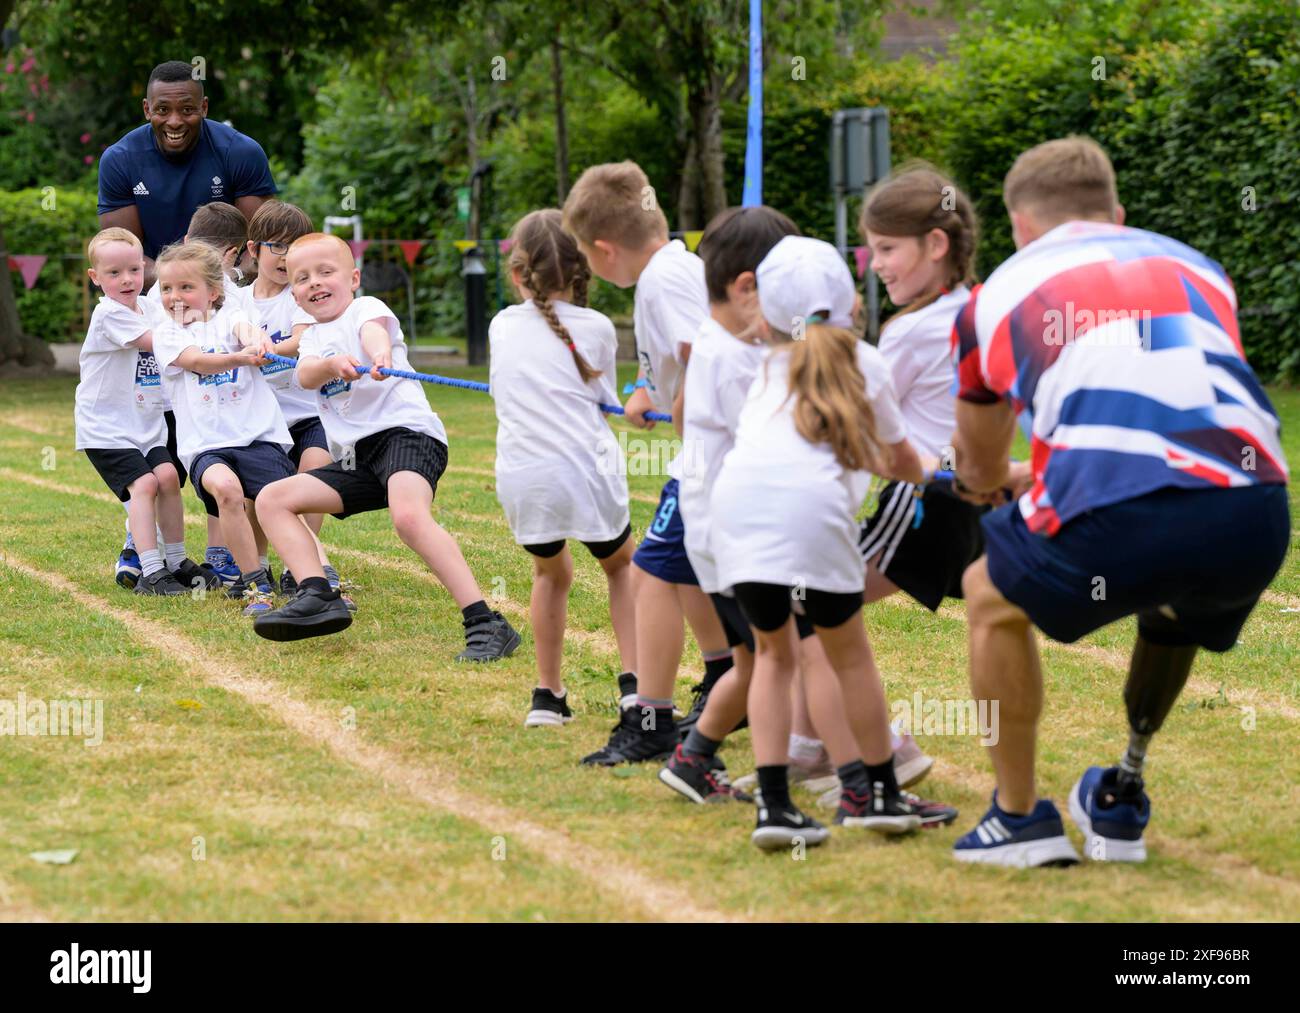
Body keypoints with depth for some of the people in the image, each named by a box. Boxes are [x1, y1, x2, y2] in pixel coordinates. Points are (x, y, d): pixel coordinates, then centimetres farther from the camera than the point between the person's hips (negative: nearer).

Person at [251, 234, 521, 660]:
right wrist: (332, 364, -27)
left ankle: (486, 624, -38)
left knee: (409, 515, -34)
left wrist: (379, 355, -45)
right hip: (355, 458, 8)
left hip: (404, 431, -8)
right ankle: (318, 597, -11)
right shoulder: (312, 338, 22)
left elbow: (373, 331, -20)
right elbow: (304, 376, -2)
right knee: (272, 500, 1)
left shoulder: (366, 307, 7)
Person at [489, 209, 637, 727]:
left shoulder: (502, 326, 11)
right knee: (620, 564, 24)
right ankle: (633, 680, 12)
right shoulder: (597, 328, 4)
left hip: (521, 479, 2)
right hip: (585, 470, -2)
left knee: (551, 573, 26)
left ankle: (548, 694, 21)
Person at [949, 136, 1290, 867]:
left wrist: (989, 481, 68)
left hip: (1118, 521, -3)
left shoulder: (1002, 291, 25)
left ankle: (1021, 818, 28)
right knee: (1176, 607, 38)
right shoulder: (1197, 268, 32)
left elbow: (978, 466, 41)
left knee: (993, 595, 28)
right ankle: (1121, 807, 43)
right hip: (1254, 519, 3)